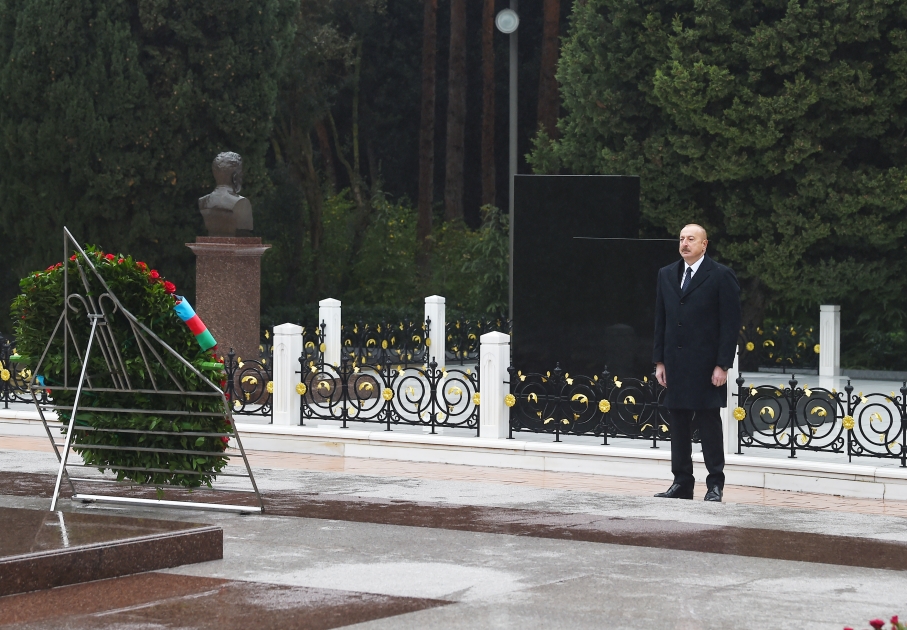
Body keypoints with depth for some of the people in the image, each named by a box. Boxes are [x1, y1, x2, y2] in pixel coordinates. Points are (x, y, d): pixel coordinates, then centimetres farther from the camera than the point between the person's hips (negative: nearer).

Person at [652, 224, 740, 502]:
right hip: (676, 365, 5)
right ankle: (682, 483, 13)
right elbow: (660, 321, 15)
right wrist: (659, 361, 8)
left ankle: (715, 484, 4)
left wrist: (722, 365, -13)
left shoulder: (721, 276, -4)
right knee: (679, 425, 7)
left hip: (706, 365, -5)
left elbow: (730, 324, -7)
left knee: (709, 424, -2)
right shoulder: (666, 275, 13)